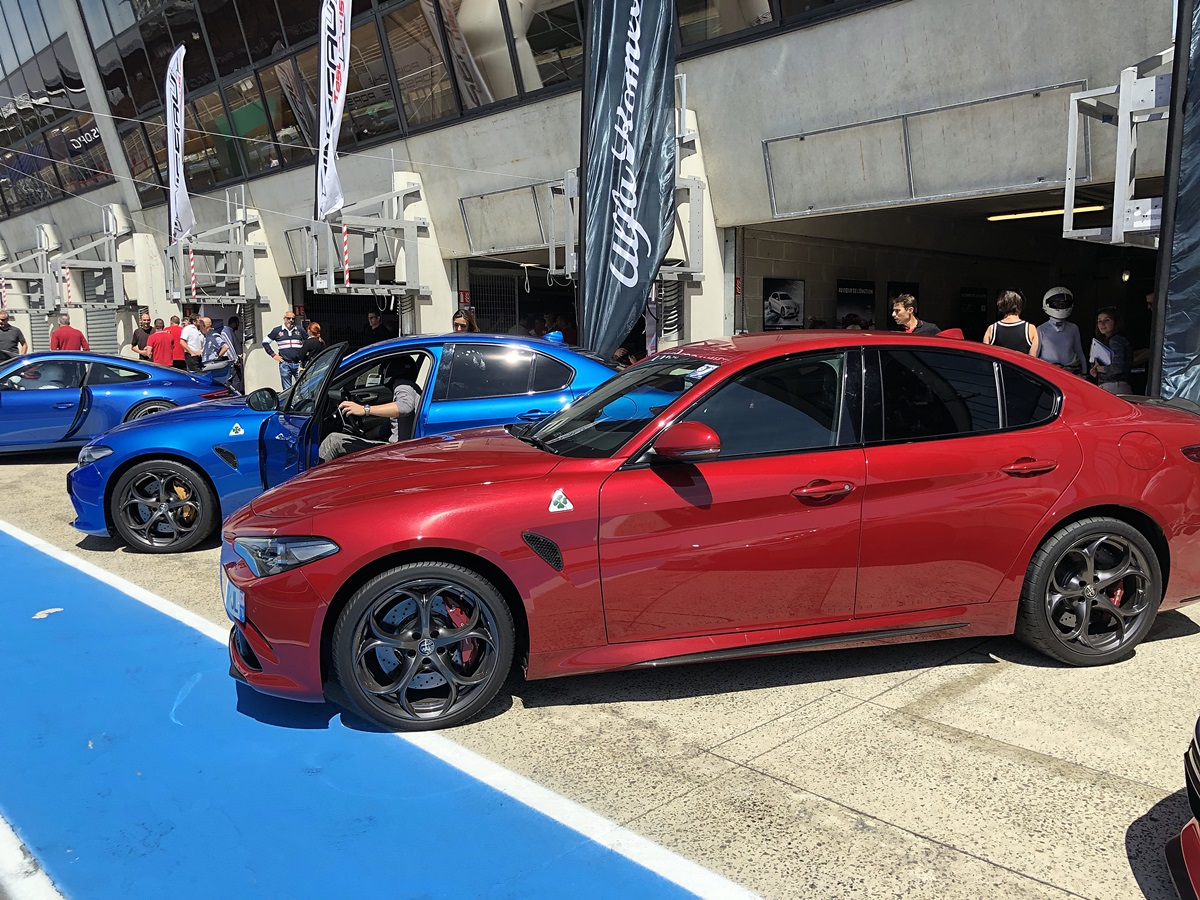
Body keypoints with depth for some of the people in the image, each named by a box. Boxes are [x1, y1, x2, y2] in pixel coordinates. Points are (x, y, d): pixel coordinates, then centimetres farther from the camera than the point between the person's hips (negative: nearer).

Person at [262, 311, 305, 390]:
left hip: (298, 364, 1)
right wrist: (273, 355, 4)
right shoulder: (277, 330, 7)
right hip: (285, 364, -1)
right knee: (287, 389, 2)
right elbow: (265, 342, 13)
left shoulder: (300, 330, 11)